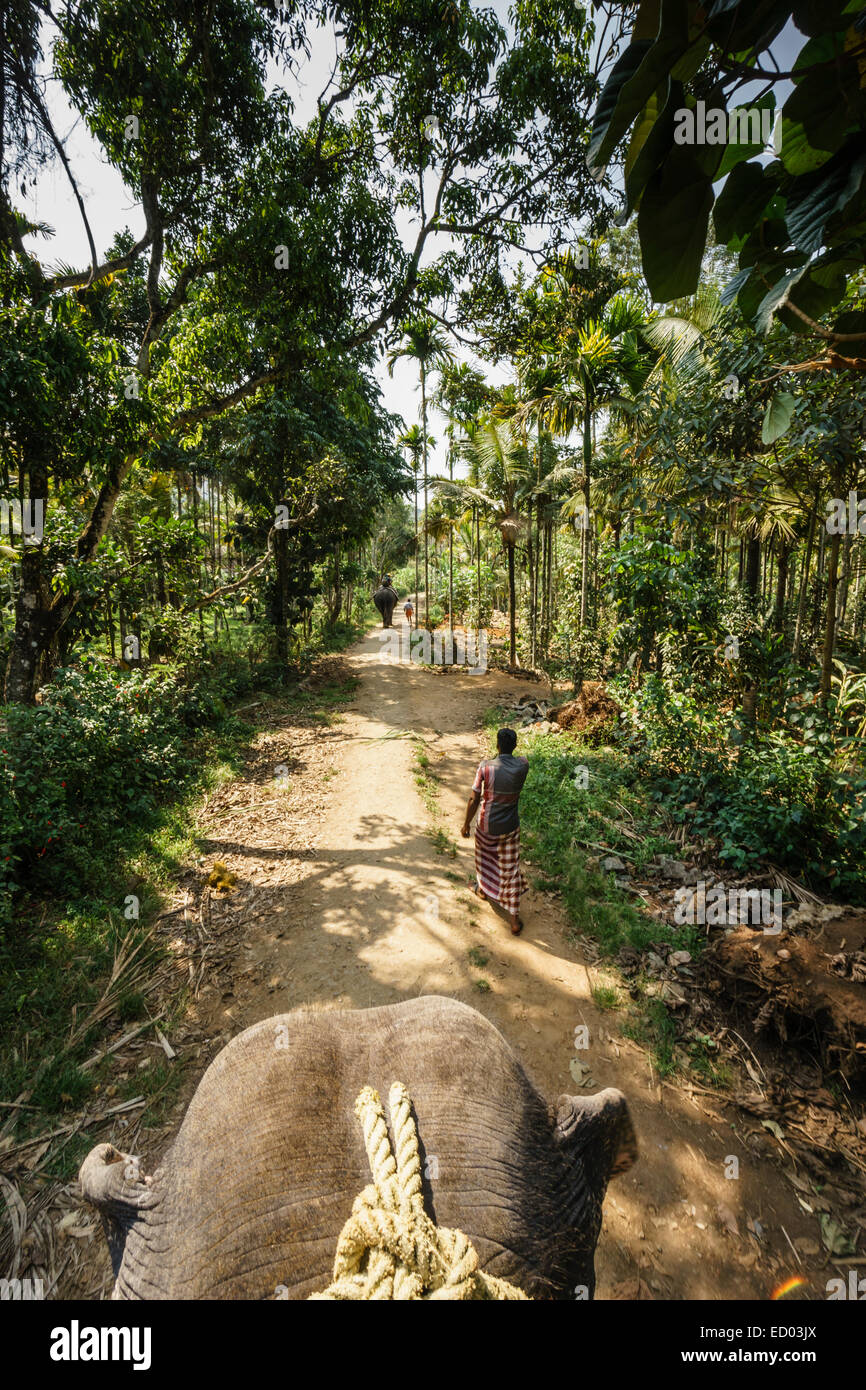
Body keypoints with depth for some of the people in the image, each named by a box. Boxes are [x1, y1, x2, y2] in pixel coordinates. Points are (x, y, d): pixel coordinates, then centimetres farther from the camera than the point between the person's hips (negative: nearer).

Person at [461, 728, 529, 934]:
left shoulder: (486, 767, -22)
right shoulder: (523, 766, -16)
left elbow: (473, 800, -17)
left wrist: (466, 824, -3)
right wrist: (511, 751, 31)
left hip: (487, 825, -1)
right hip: (510, 827, 1)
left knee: (484, 857, 28)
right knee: (510, 869, 13)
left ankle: (483, 889, 53)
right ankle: (514, 917, 19)